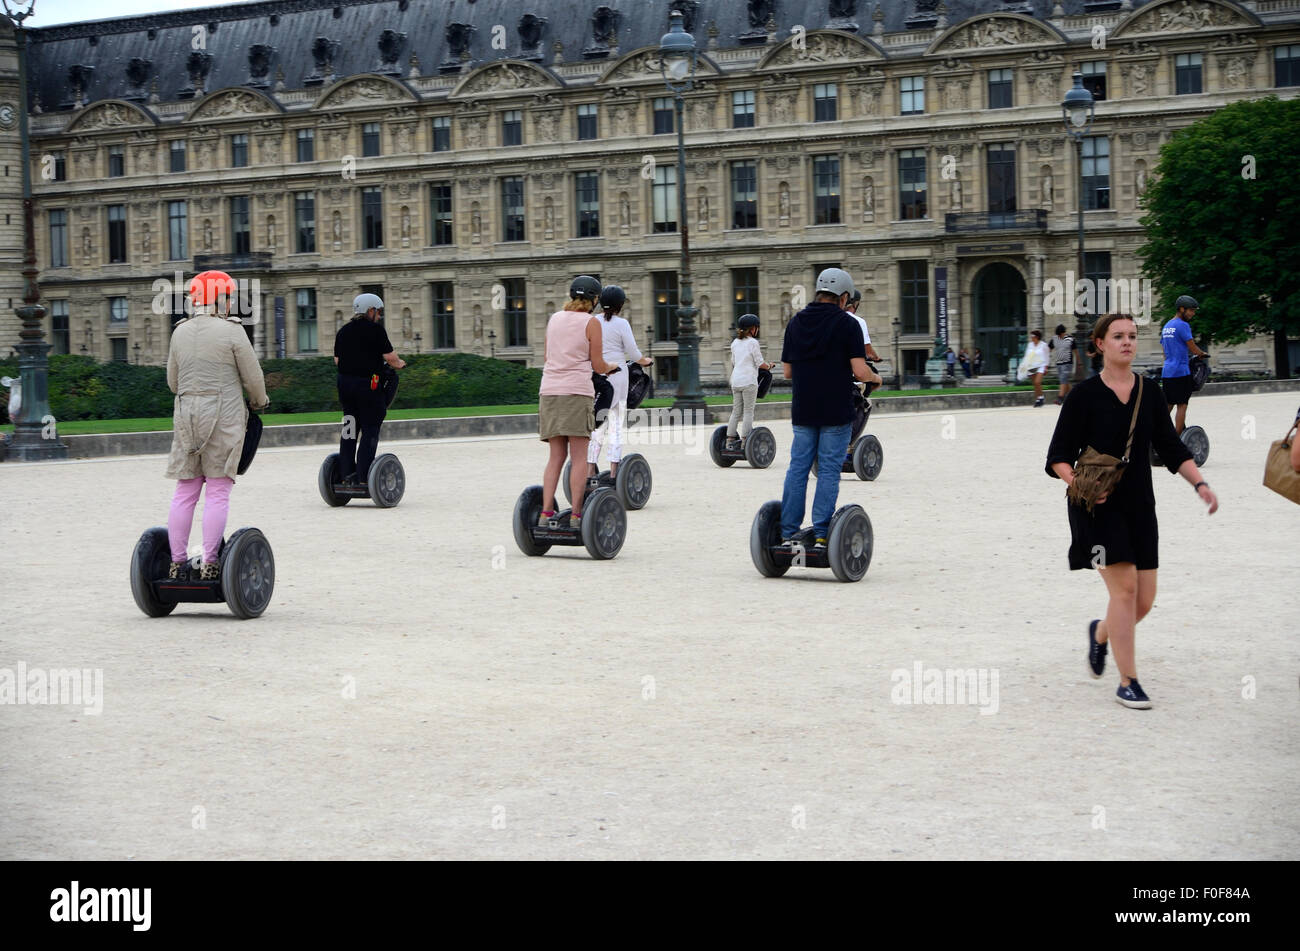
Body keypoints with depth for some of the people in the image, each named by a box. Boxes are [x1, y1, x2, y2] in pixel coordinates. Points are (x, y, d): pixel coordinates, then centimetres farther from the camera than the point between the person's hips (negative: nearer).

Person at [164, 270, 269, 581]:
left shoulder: (180, 332, 9)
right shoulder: (232, 331, -6)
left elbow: (173, 382, 15)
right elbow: (253, 377, -2)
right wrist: (259, 402, 18)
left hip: (186, 415, 5)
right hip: (224, 416, -5)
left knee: (185, 492, 8)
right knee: (218, 491, -3)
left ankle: (178, 562, 6)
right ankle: (210, 563, -6)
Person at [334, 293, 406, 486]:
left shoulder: (343, 331, 12)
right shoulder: (375, 330, -8)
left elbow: (337, 360, 14)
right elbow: (390, 357, -11)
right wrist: (398, 363, 10)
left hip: (345, 383, 7)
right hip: (368, 384, -7)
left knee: (349, 429, 13)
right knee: (370, 430, -1)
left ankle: (346, 474, 12)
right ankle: (364, 476, -6)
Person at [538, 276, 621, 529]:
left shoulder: (555, 318, 13)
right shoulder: (591, 323, -2)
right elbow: (598, 365, -1)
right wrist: (613, 367, 21)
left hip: (549, 391, 5)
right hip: (577, 391, -5)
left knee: (557, 457, 8)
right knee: (579, 457, -3)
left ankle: (546, 512, -1)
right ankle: (576, 515, -8)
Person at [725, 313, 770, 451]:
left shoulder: (735, 343, 13)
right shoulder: (753, 342, -6)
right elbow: (760, 363, -6)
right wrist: (768, 366, 14)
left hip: (735, 381, 6)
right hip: (749, 381, -6)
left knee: (736, 412, 10)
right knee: (748, 412, -3)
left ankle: (730, 440, 8)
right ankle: (744, 441, -7)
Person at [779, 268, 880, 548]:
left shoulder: (795, 322, 8)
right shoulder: (845, 323, -7)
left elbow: (787, 372, 10)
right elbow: (860, 371, -12)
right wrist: (876, 377, 9)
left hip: (803, 410, 4)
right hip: (836, 411, -4)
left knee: (797, 468, 9)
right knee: (829, 471, 0)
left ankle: (788, 533, 8)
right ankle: (821, 535, 0)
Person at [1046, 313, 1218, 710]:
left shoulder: (1149, 394, 8)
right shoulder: (1084, 395, -5)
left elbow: (1172, 449, 10)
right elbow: (1058, 457, -3)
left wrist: (1199, 483, -5)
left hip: (1138, 505, 5)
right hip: (1098, 506, -5)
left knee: (1144, 599, 3)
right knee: (1125, 587, -14)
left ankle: (1101, 633, 36)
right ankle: (1127, 682, -4)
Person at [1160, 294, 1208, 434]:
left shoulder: (1166, 326, 16)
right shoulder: (1182, 325, -11)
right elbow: (1193, 348, -10)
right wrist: (1202, 354, 10)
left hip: (1166, 372, 8)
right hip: (1181, 372, -8)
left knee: (1168, 405, 12)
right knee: (1181, 406, -3)